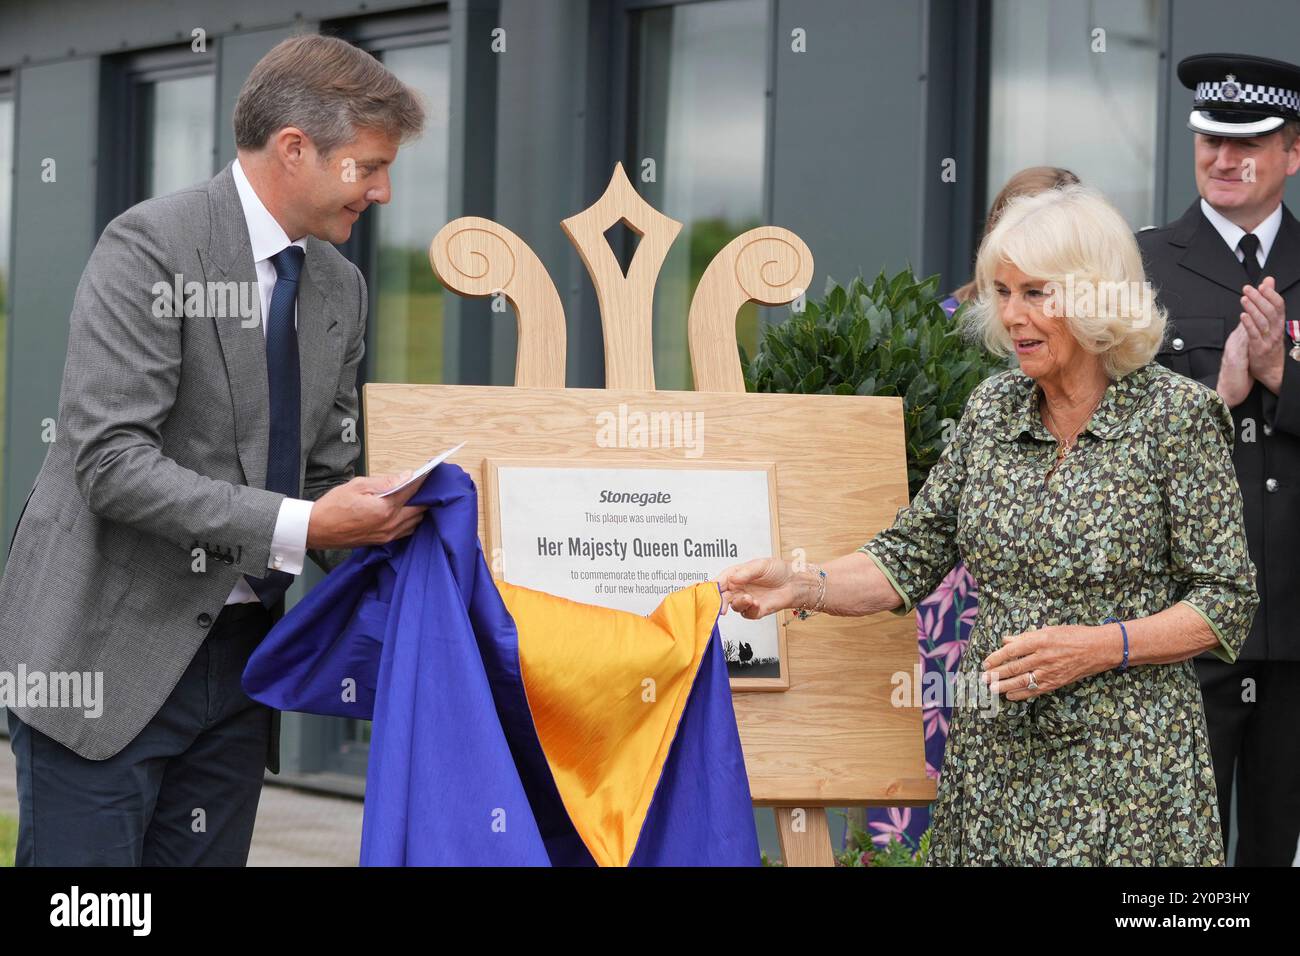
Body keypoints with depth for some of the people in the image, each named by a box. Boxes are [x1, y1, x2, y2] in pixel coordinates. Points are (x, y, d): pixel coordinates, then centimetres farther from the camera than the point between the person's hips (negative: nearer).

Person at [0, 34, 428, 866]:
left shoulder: (341, 288, 11)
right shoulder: (152, 246, -13)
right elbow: (112, 460, -21)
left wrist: (368, 528, -4)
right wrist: (296, 529, -24)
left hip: (240, 653, 7)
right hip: (110, 653, -7)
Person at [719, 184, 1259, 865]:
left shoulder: (1175, 415, -7)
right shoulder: (993, 408, 8)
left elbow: (1226, 602, -7)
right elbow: (912, 555, 9)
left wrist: (1100, 646, -19)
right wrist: (802, 588, -7)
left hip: (1123, 760, -5)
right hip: (993, 754, 5)